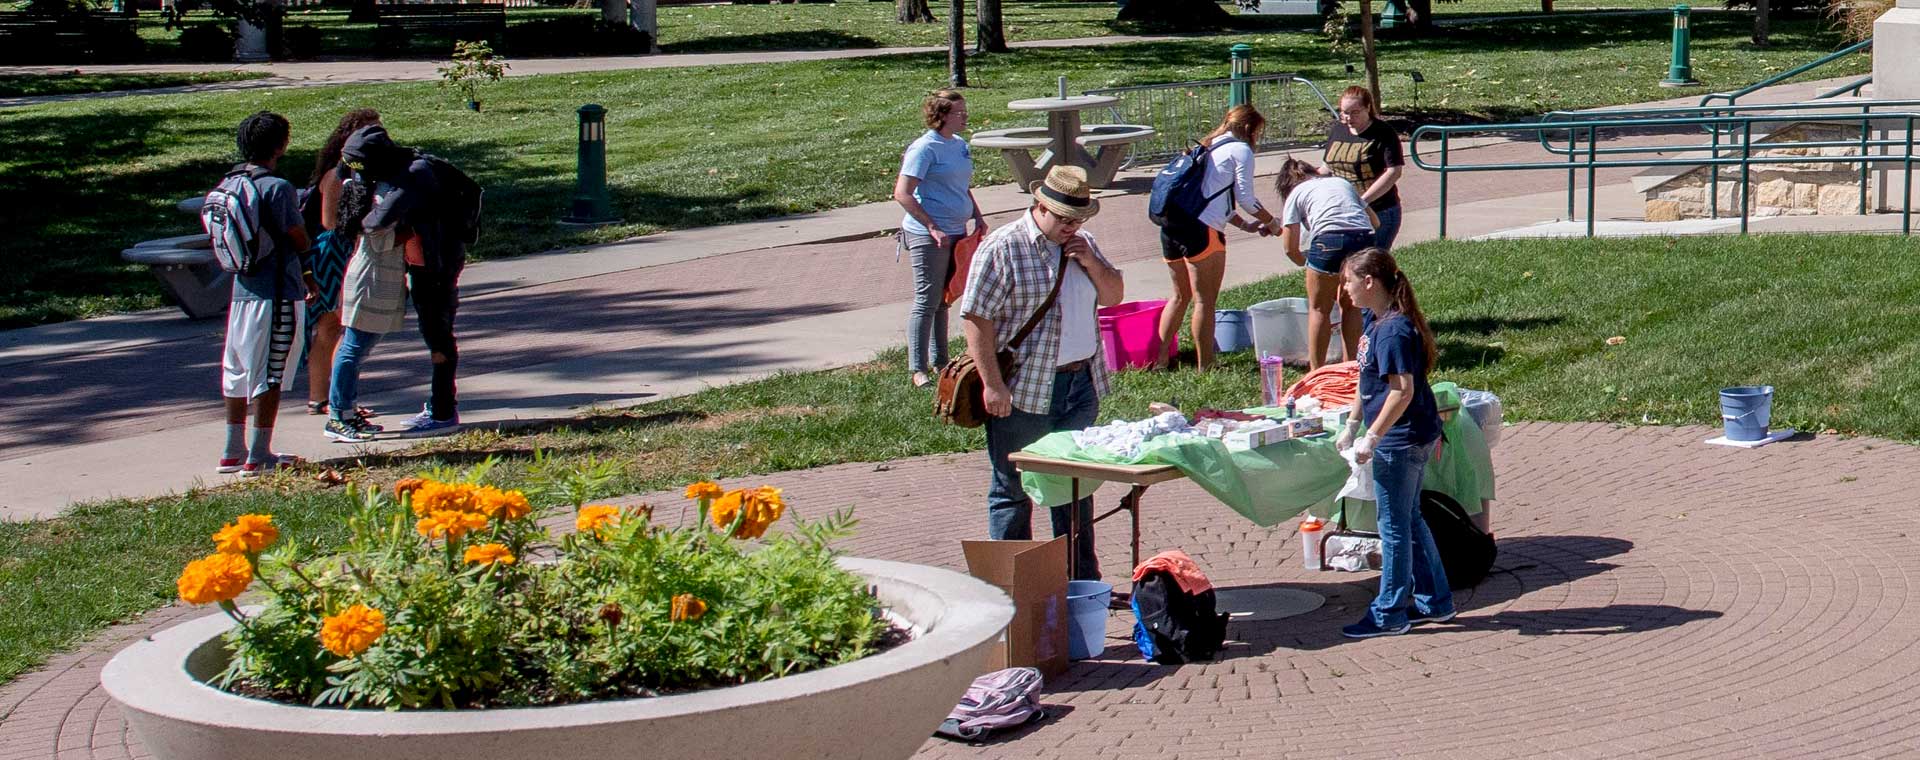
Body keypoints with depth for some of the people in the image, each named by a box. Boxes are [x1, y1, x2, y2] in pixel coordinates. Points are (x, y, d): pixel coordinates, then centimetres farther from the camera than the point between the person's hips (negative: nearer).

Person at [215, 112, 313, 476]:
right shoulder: (278, 188, -16)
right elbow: (301, 242, -12)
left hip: (241, 290, 7)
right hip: (277, 294, -7)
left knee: (237, 371, 16)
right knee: (269, 375, -2)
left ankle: (234, 452, 22)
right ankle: (259, 457, 0)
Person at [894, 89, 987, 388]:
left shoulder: (959, 145, 11)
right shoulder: (924, 148, -14)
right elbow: (902, 194, -18)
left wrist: (977, 216, 11)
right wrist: (932, 228, -21)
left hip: (956, 232, 8)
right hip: (928, 236, -8)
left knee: (942, 300, 16)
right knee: (927, 302, -5)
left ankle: (939, 361, 26)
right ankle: (918, 369, 0)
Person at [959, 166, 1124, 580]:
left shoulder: (1083, 243, 11)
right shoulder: (1002, 249, -11)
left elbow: (1114, 296, 18)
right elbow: (976, 318, -15)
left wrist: (1090, 262, -3)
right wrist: (992, 384, -19)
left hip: (1082, 385, 7)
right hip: (1023, 391, -7)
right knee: (1013, 489, 2)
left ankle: (1082, 578, 26)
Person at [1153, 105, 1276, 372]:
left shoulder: (1210, 147, 26)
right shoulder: (1241, 150, 1)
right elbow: (1246, 199, -1)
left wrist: (1245, 225, 28)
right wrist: (1271, 222, 15)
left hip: (1171, 226, 8)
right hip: (1201, 229, -8)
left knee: (1181, 295, 20)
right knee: (1205, 301, -2)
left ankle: (1160, 358, 20)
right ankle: (1205, 367, 1)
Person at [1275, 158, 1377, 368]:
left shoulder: (1295, 194, 18)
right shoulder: (1341, 182, 32)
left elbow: (1290, 249, 13)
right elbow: (1373, 220, 30)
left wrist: (1307, 264, 32)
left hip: (1330, 240, -4)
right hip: (1365, 239, 4)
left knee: (1319, 309, 13)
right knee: (1350, 305, 22)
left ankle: (1317, 372, 15)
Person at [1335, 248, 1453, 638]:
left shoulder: (1393, 330, -22)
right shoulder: (1376, 321, 9)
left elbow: (1402, 390, -27)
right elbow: (1370, 383, 19)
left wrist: (1371, 438, -24)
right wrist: (1352, 426, 22)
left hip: (1401, 442, -10)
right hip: (1411, 439, 10)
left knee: (1395, 525, 1)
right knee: (1409, 520, 18)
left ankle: (1389, 613, 12)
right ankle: (1435, 601, 28)